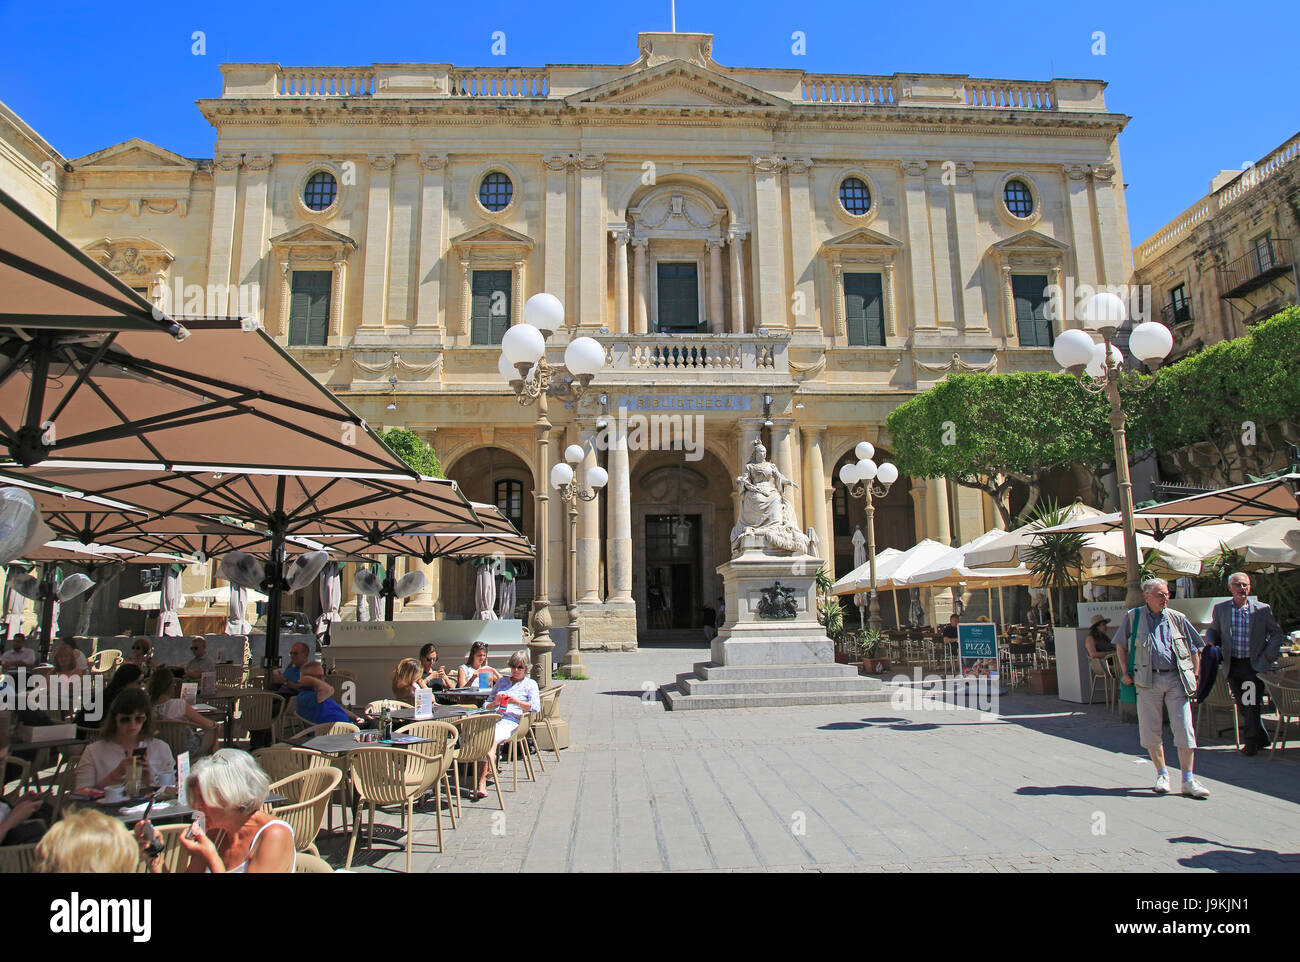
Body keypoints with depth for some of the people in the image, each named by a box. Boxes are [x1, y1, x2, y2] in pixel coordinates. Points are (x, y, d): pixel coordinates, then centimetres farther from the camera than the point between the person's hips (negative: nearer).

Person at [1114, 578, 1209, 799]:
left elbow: (1194, 648, 16)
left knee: (1184, 728, -4)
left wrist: (1194, 677, 9)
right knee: (1150, 729, 4)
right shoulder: (1133, 617, 4)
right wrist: (1125, 672, 4)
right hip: (1148, 680, -1)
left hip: (1176, 679, 1)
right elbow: (1120, 645, 12)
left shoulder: (1178, 619, 8)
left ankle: (1188, 780, 4)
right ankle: (1162, 774, 20)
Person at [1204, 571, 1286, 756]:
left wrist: (1269, 655, -5)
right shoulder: (1220, 609, 5)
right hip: (1232, 665, 3)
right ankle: (1262, 738, 28)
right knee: (1242, 705, 10)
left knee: (1251, 704, -4)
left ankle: (1251, 742, 8)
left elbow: (1277, 633, 5)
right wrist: (1211, 645, -5)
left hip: (1255, 665, -3)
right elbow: (1212, 630, 15)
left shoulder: (1263, 609, -1)